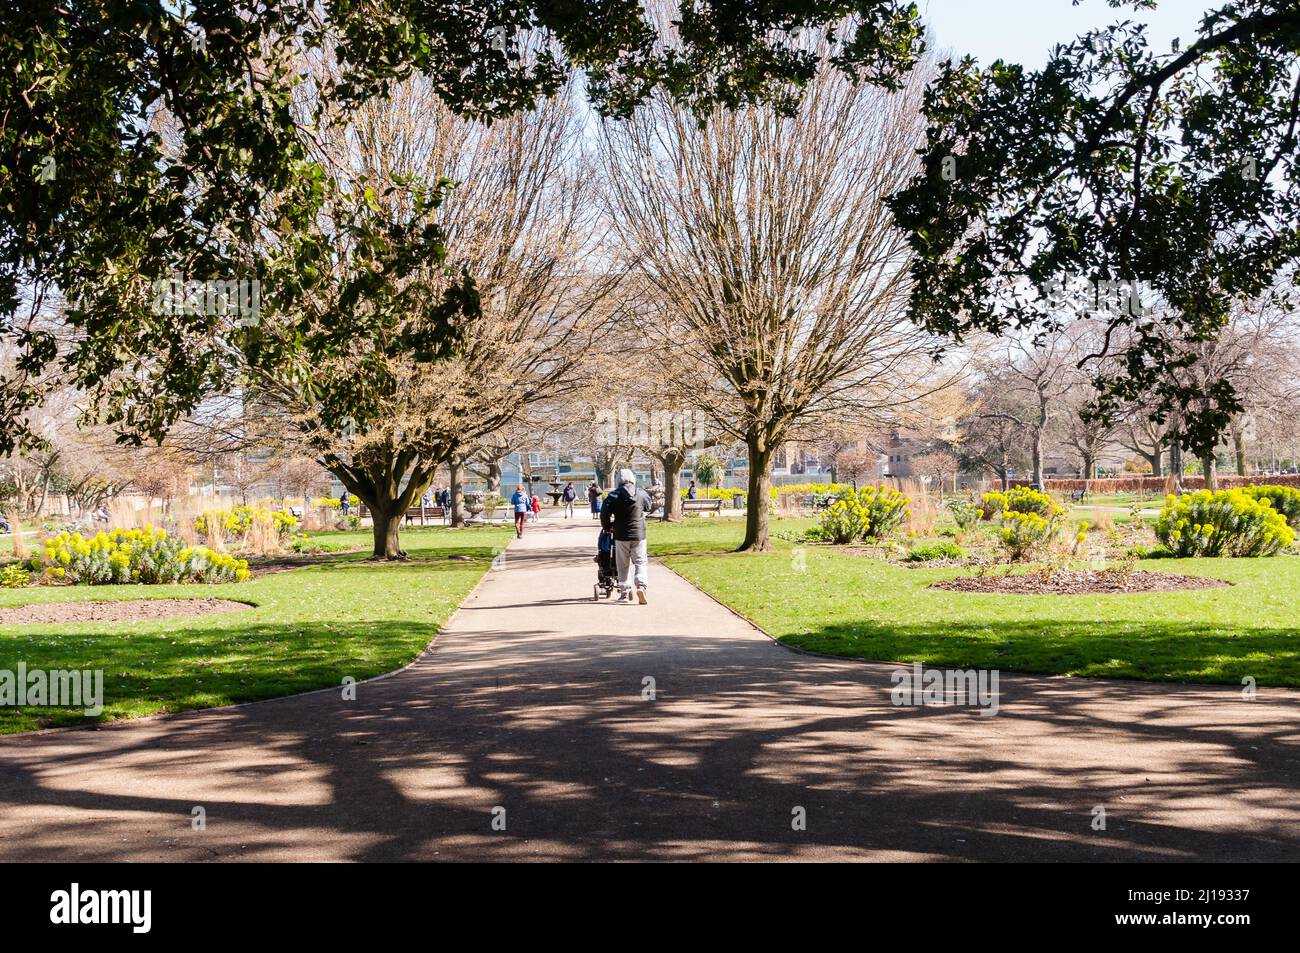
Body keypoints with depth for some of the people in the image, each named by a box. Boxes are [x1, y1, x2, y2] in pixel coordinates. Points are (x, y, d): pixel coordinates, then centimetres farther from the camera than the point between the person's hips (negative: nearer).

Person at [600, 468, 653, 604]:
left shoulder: (614, 496, -5)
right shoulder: (641, 494, 0)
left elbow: (604, 513, -8)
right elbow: (649, 507, 18)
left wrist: (607, 527, 8)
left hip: (621, 536, -1)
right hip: (639, 534, 1)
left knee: (623, 565, 9)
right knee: (640, 561, 6)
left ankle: (625, 591, 9)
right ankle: (641, 585, -15)